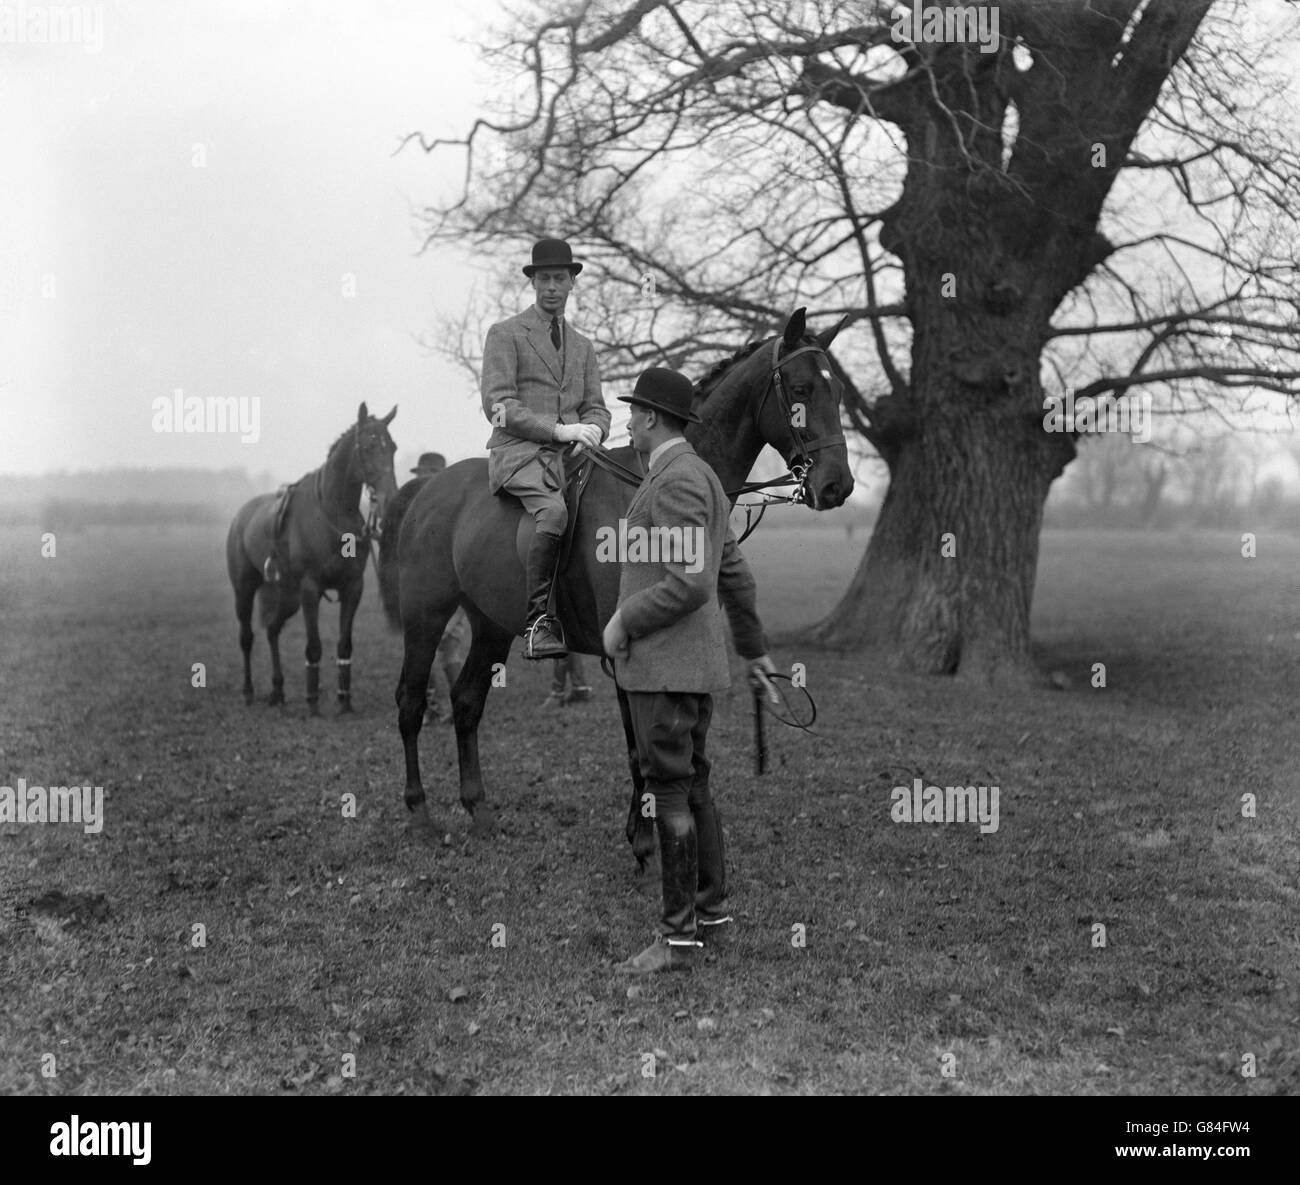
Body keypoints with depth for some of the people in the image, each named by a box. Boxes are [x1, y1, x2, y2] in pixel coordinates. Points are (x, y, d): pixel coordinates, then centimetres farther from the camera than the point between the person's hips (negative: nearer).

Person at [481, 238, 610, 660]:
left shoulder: (582, 346, 24)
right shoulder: (505, 334, 5)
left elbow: (595, 407, 20)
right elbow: (497, 405, -5)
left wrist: (592, 430, -6)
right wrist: (558, 430, -15)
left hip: (571, 454, 6)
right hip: (519, 453, -6)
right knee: (553, 512, -36)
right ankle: (537, 620, -29)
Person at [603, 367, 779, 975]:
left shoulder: (676, 480, -17)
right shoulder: (698, 476, 16)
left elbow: (690, 584, -26)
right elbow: (735, 575, 22)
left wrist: (623, 622, -15)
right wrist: (754, 649, 29)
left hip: (664, 667, -10)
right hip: (693, 662, 10)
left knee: (670, 793, -6)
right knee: (694, 787, 15)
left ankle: (678, 936, -1)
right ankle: (711, 912, 24)